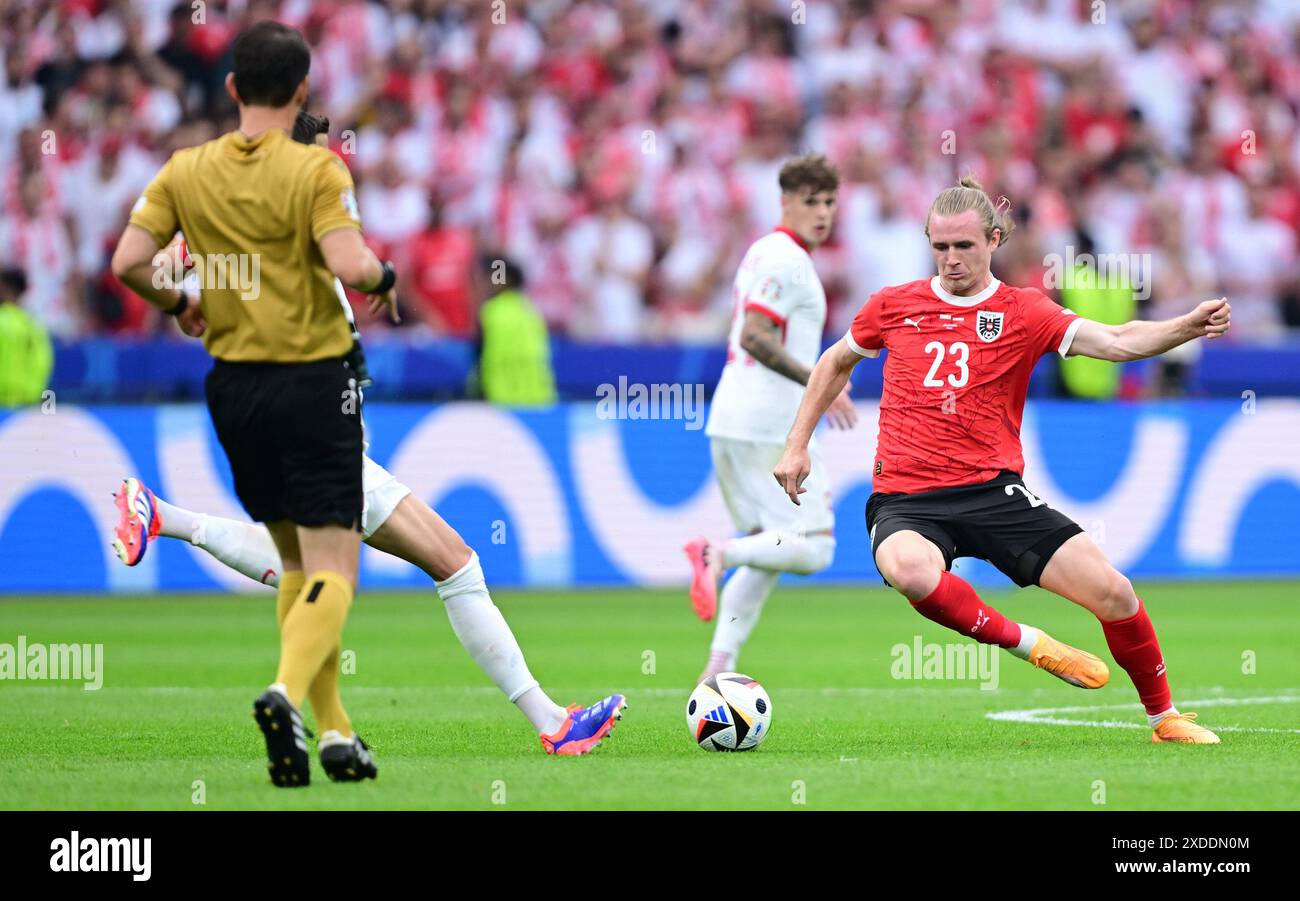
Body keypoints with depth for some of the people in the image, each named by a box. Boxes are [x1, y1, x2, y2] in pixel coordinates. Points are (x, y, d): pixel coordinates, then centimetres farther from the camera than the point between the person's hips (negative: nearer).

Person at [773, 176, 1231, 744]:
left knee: (1111, 591, -12)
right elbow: (837, 362, 27)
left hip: (993, 490, 0)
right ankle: (1027, 644, -16)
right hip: (906, 501, 0)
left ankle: (1164, 717, 13)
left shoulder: (1022, 312, 3)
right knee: (910, 569, -38)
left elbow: (1116, 341, -11)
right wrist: (797, 445, 21)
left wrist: (1188, 326, -28)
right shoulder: (893, 306, 9)